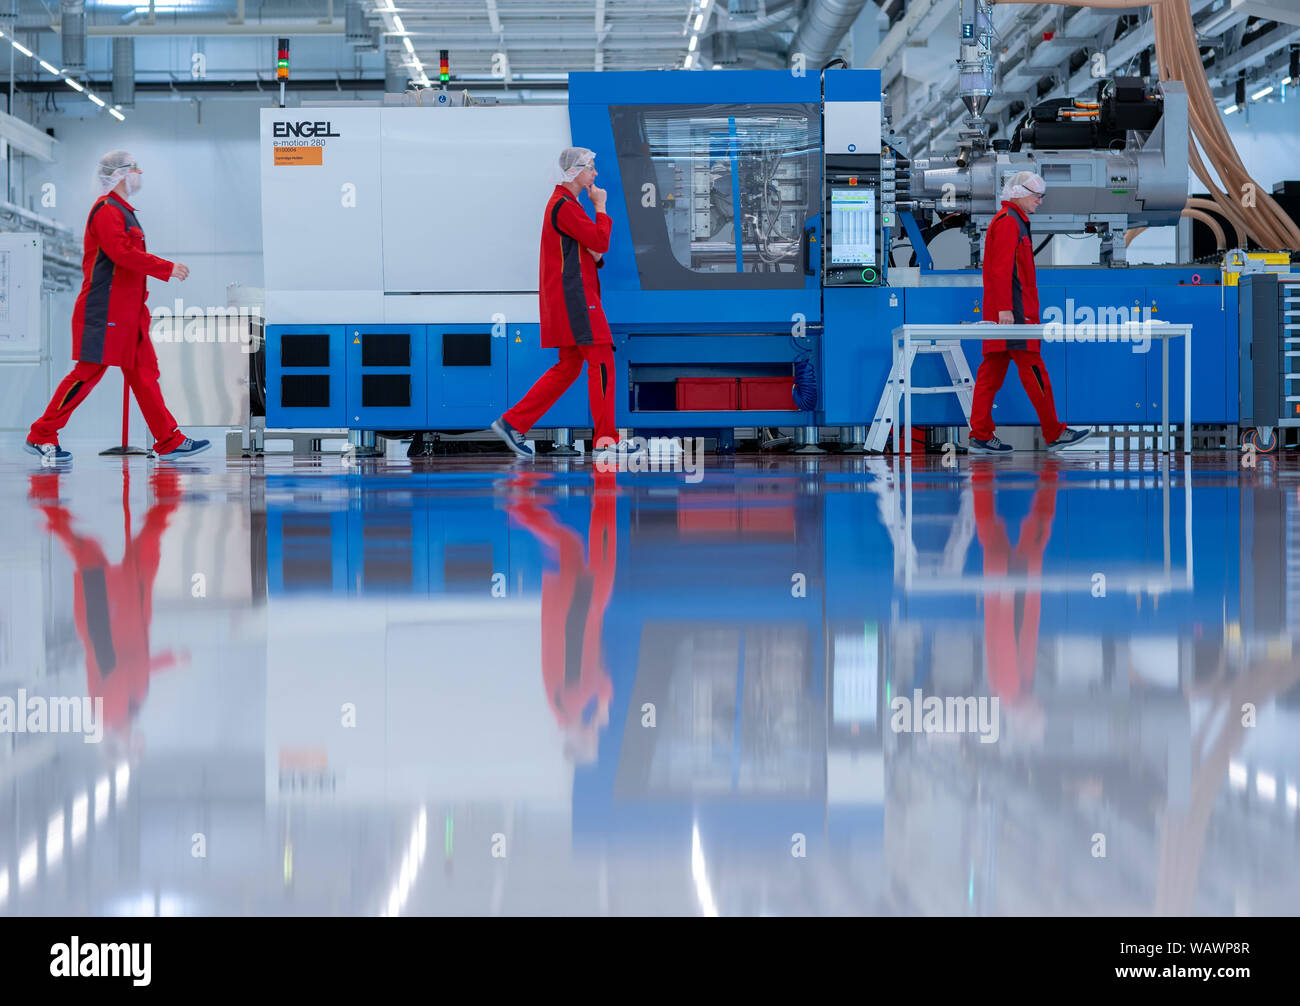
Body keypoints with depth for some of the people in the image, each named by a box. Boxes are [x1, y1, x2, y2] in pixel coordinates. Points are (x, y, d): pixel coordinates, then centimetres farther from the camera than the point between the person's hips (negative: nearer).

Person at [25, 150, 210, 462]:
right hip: (104, 312, -10)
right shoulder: (107, 210, -12)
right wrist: (167, 268, -21)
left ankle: (170, 441, 7)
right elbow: (122, 253, -24)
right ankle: (41, 436, 1)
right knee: (89, 372, -7)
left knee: (144, 372, 7)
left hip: (127, 312, 10)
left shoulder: (122, 211, 20)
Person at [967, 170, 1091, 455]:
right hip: (1011, 311, -11)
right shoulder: (1008, 222, -10)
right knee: (1033, 370, -7)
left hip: (1007, 312, 11)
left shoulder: (1015, 222, 23)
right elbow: (1001, 268, -18)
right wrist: (1005, 308, -23)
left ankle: (980, 436, 4)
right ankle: (1054, 434, -4)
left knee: (992, 372, 6)